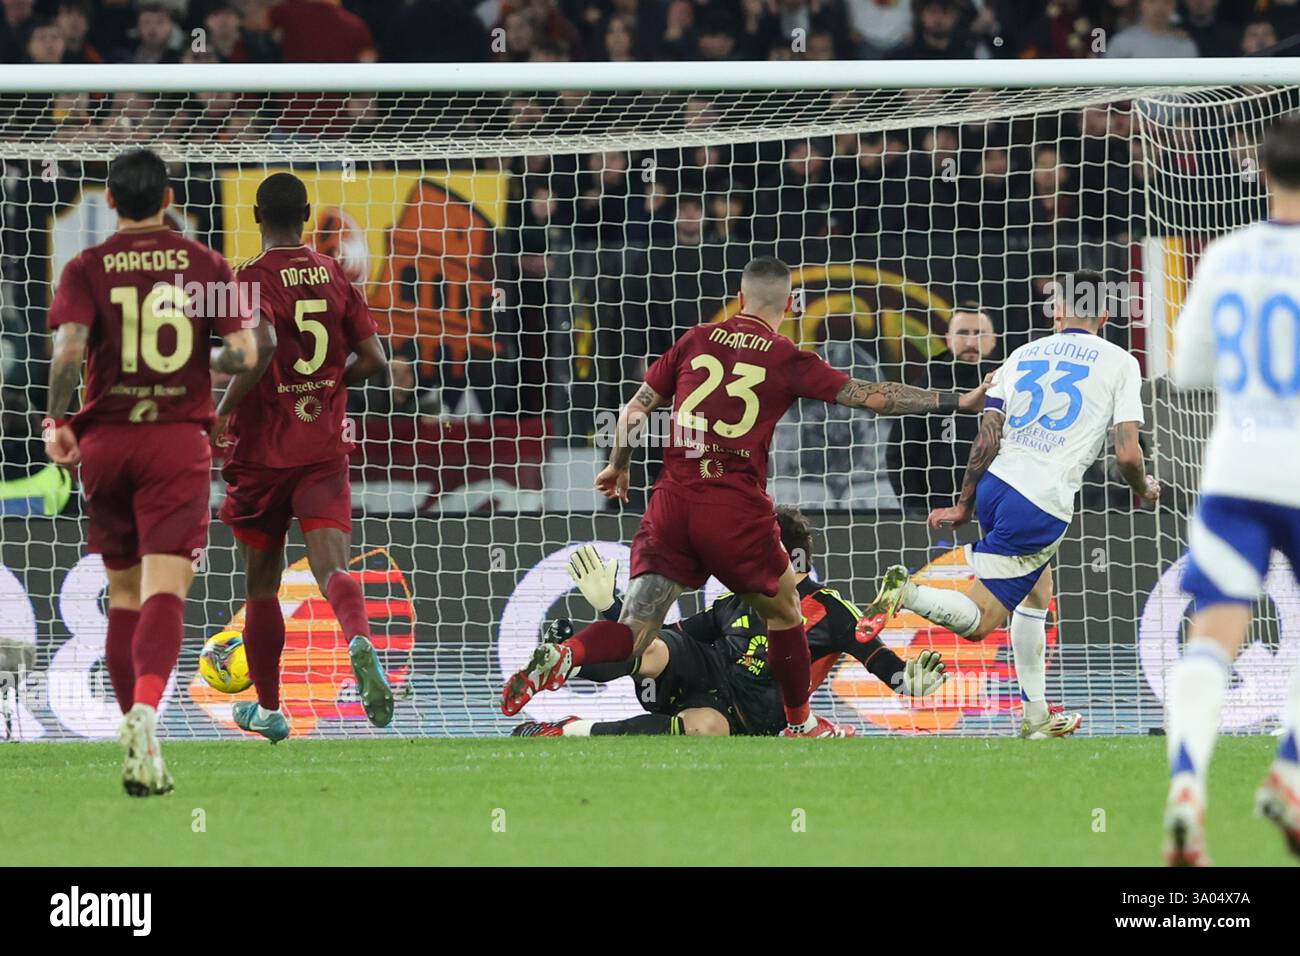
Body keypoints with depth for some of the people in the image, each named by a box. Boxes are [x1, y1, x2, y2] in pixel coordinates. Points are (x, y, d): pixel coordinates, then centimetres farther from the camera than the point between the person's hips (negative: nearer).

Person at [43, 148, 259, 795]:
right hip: (179, 442, -1)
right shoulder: (205, 265, 2)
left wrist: (56, 421, -6)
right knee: (164, 589, -10)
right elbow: (243, 353, -4)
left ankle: (135, 728, 14)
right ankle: (146, 709, -35)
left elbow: (69, 347, -15)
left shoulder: (87, 269, 0)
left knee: (123, 594, 15)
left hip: (105, 440, 1)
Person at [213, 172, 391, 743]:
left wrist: (224, 410, -16)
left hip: (262, 453, -3)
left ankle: (268, 709, 22)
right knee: (332, 568, -11)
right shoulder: (334, 276, 7)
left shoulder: (254, 278, -8)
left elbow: (262, 346, -27)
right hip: (325, 449, 3)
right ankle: (360, 640, -43)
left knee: (261, 585, 13)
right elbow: (373, 360, 5)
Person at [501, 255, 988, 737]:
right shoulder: (788, 360, 2)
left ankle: (563, 654, -28)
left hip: (672, 500, 2)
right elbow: (874, 397, 0)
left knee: (634, 634, 0)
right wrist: (957, 402, 6)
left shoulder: (696, 340, 10)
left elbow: (634, 411, 14)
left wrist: (618, 467, 32)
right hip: (737, 511, -2)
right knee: (783, 610, 23)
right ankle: (800, 726, 33)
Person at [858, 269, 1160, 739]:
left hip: (994, 487, 6)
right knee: (977, 623, -4)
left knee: (1039, 590, 27)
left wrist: (964, 504, 13)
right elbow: (1127, 453, -6)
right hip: (1043, 507, -6)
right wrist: (1144, 489, 15)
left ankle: (1036, 716, 28)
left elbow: (987, 440, 6)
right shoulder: (1119, 363, 1)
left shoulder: (1023, 356, 12)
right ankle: (905, 592, -31)